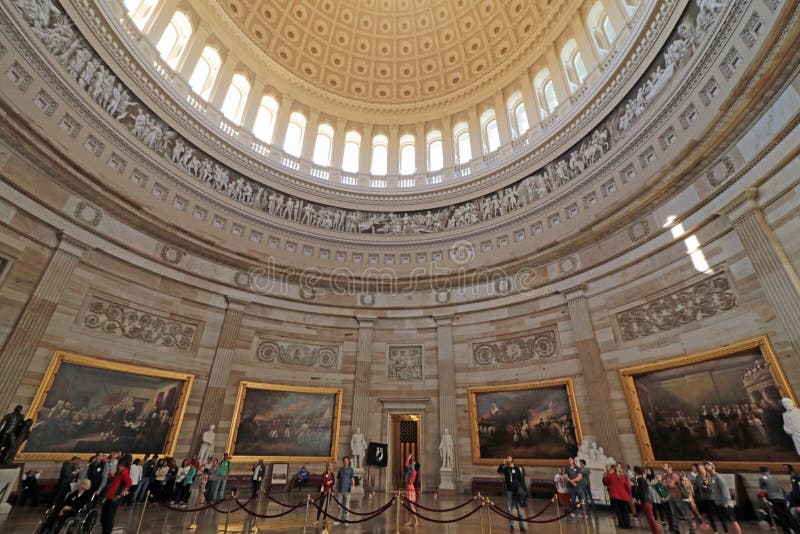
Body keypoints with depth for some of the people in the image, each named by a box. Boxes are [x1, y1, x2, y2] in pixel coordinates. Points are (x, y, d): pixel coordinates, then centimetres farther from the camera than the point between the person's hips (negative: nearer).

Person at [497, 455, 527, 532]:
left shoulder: (518, 469, 0)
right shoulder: (505, 469, 2)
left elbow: (521, 480, 3)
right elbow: (499, 471, -17)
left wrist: (523, 490, -1)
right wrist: (503, 463, -27)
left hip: (517, 490, -1)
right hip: (509, 491, 1)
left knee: (519, 509, 4)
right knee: (510, 509, 5)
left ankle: (521, 526, 12)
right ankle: (511, 526, 13)